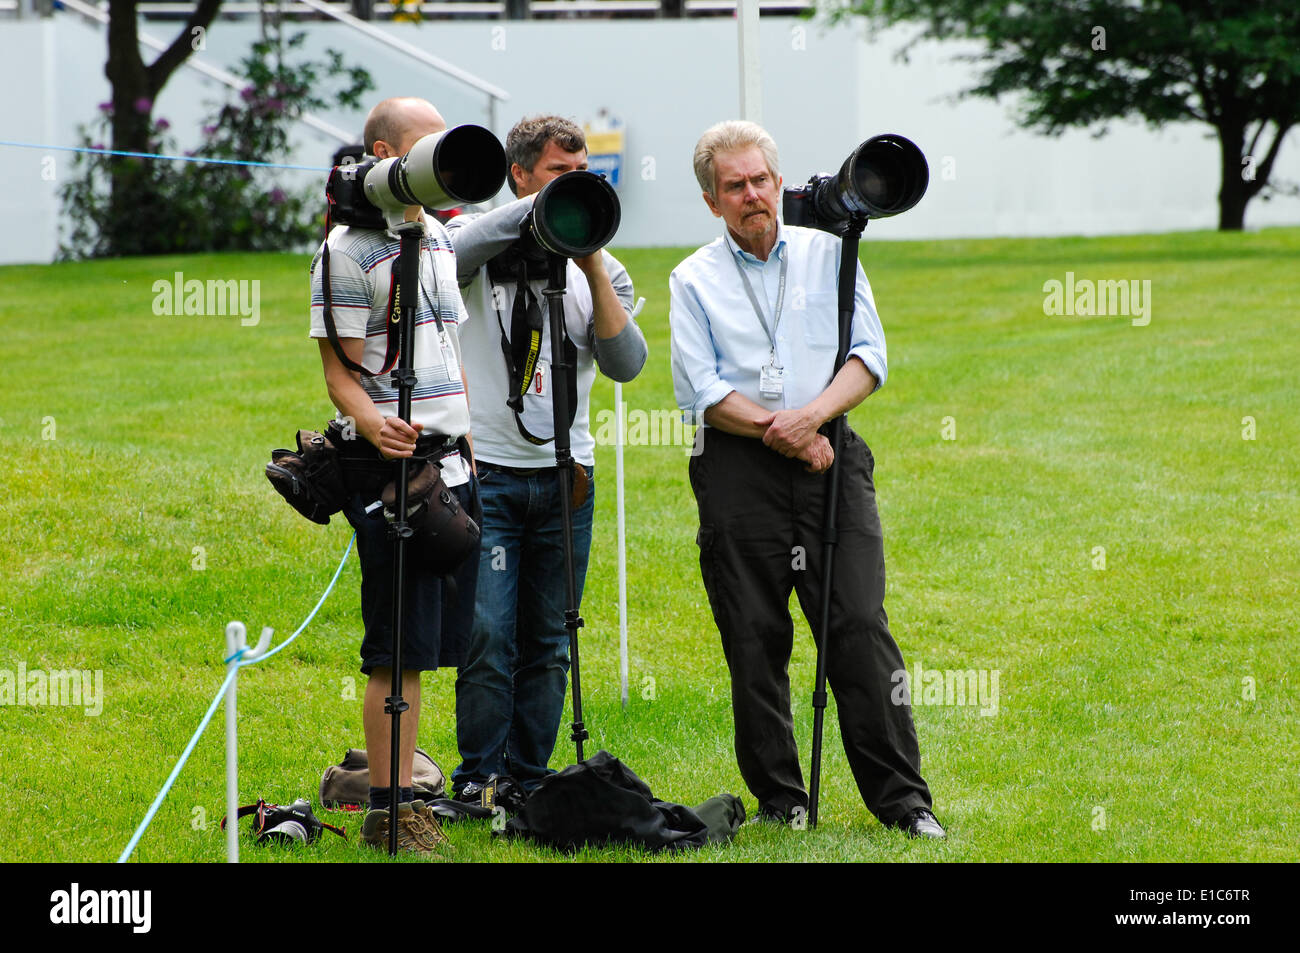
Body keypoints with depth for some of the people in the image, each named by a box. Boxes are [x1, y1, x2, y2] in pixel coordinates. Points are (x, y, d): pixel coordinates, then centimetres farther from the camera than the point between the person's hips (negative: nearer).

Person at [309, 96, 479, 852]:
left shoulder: (440, 241, 16)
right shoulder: (349, 251, -8)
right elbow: (341, 370, -10)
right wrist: (375, 424, -28)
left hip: (452, 462, 8)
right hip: (392, 467, -8)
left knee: (436, 643, 8)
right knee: (400, 648, -8)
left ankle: (401, 780, 15)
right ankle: (390, 811, -4)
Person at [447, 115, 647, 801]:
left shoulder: (600, 270, 12)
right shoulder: (484, 244, 1)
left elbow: (625, 363, -1)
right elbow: (454, 249, -24)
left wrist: (594, 269, -10)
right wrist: (540, 205, -22)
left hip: (567, 479, 4)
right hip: (486, 474, -4)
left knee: (549, 642, 6)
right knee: (489, 639, -8)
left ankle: (528, 780, 14)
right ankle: (477, 781, 1)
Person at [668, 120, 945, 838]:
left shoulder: (827, 253, 11)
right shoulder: (694, 280, 8)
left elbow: (868, 357, 4)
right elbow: (701, 388, -1)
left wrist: (812, 413, -13)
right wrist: (782, 431, -11)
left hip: (830, 457, 0)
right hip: (737, 470, 0)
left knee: (859, 625, -8)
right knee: (755, 639, 0)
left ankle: (901, 799, -6)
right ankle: (779, 798, 8)